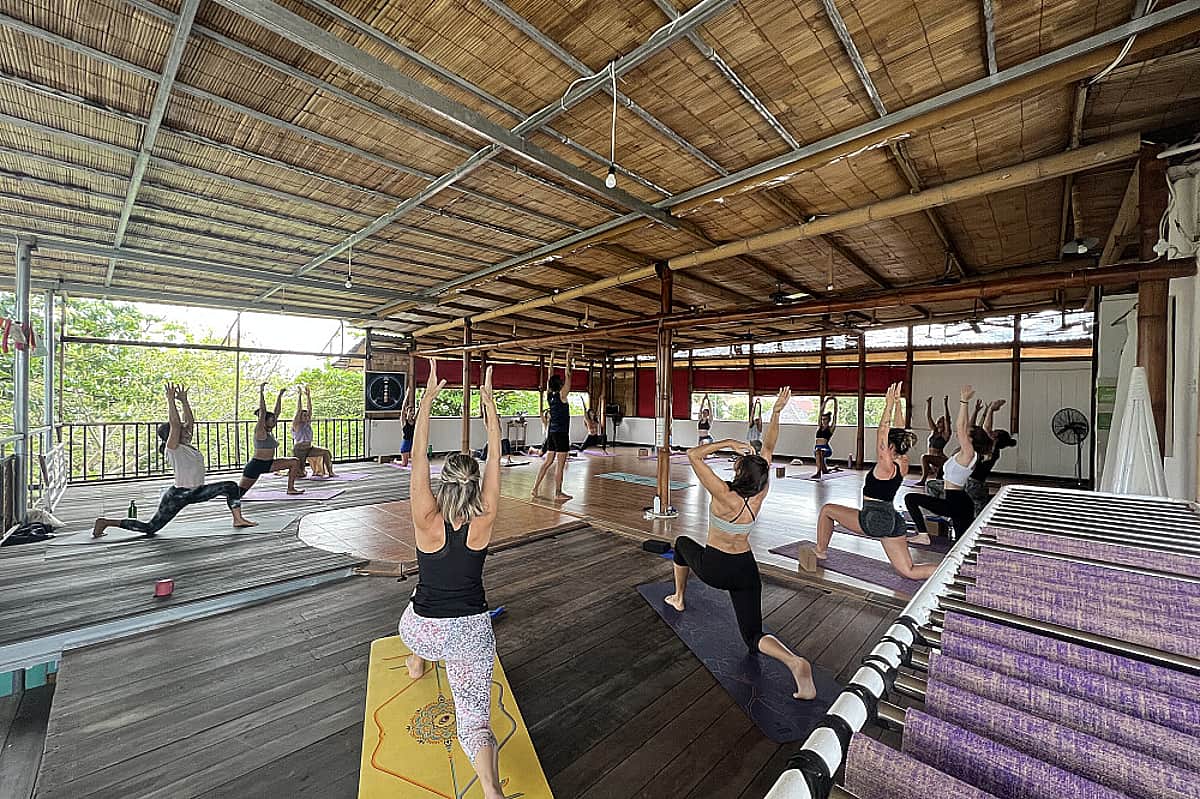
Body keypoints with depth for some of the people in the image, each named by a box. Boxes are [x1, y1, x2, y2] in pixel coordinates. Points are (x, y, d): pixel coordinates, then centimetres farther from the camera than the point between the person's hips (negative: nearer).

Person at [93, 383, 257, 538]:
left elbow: (189, 421, 8)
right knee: (150, 528, 0)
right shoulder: (172, 448, -14)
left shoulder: (187, 445, 7)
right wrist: (171, 399, -25)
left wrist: (184, 400, 6)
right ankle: (106, 522, 17)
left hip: (196, 492, 8)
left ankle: (238, 519, 2)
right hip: (178, 495, -7)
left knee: (231, 486, 0)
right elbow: (174, 424, -27)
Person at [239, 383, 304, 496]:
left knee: (295, 462, -2)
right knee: (239, 491, -3)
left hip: (268, 464, 8)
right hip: (256, 465, -8)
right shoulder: (260, 431, -14)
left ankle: (291, 488, 1)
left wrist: (280, 395, 9)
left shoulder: (270, 430, 6)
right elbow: (262, 411, -23)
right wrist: (261, 392, -25)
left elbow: (277, 411, 8)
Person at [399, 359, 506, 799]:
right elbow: (495, 459, -15)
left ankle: (417, 664, 61)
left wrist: (428, 398, -21)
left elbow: (418, 458, -20)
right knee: (474, 716, 5)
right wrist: (489, 401, -14)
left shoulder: (427, 523, -19)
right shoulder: (483, 524, -17)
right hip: (473, 631, -1)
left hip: (423, 629, 1)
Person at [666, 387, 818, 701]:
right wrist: (776, 413, -5)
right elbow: (768, 449, -5)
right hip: (746, 569, 4)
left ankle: (679, 598, 41)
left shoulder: (723, 495, -27)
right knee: (753, 636, 10)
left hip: (713, 568, -3)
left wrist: (728, 442, -31)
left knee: (682, 543, 28)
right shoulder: (760, 495, -13)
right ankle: (794, 662, -20)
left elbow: (693, 455, -25)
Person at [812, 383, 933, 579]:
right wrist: (898, 403, 6)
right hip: (893, 522, 8)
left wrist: (889, 405, -21)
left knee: (827, 510, 11)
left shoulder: (886, 466, -16)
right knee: (908, 572, 12)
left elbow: (881, 432, -20)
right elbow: (899, 431, 7)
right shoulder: (903, 464, 4)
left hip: (872, 520, -7)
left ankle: (820, 551, 20)